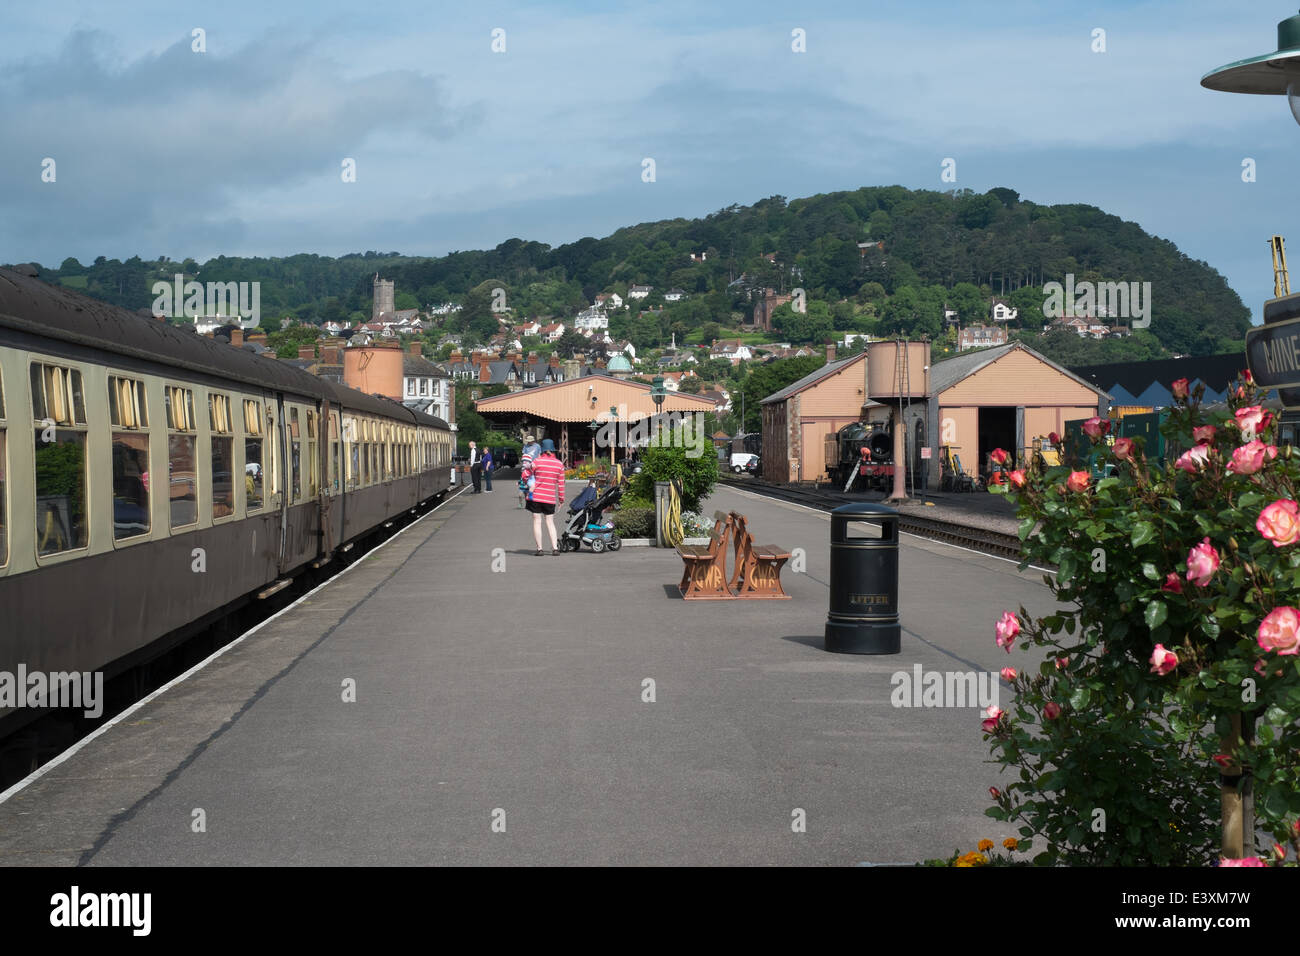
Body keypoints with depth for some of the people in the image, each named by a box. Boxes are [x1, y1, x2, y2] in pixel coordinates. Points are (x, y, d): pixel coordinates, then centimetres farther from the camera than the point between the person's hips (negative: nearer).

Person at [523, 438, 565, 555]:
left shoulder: (537, 461, -6)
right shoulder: (559, 464, 1)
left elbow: (525, 475, -1)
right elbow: (561, 483, 5)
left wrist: (529, 483, 20)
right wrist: (561, 497, 15)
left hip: (535, 496, -2)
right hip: (550, 497, 2)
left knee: (537, 521, 3)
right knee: (550, 522, 12)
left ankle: (539, 549, 1)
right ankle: (555, 547, 2)